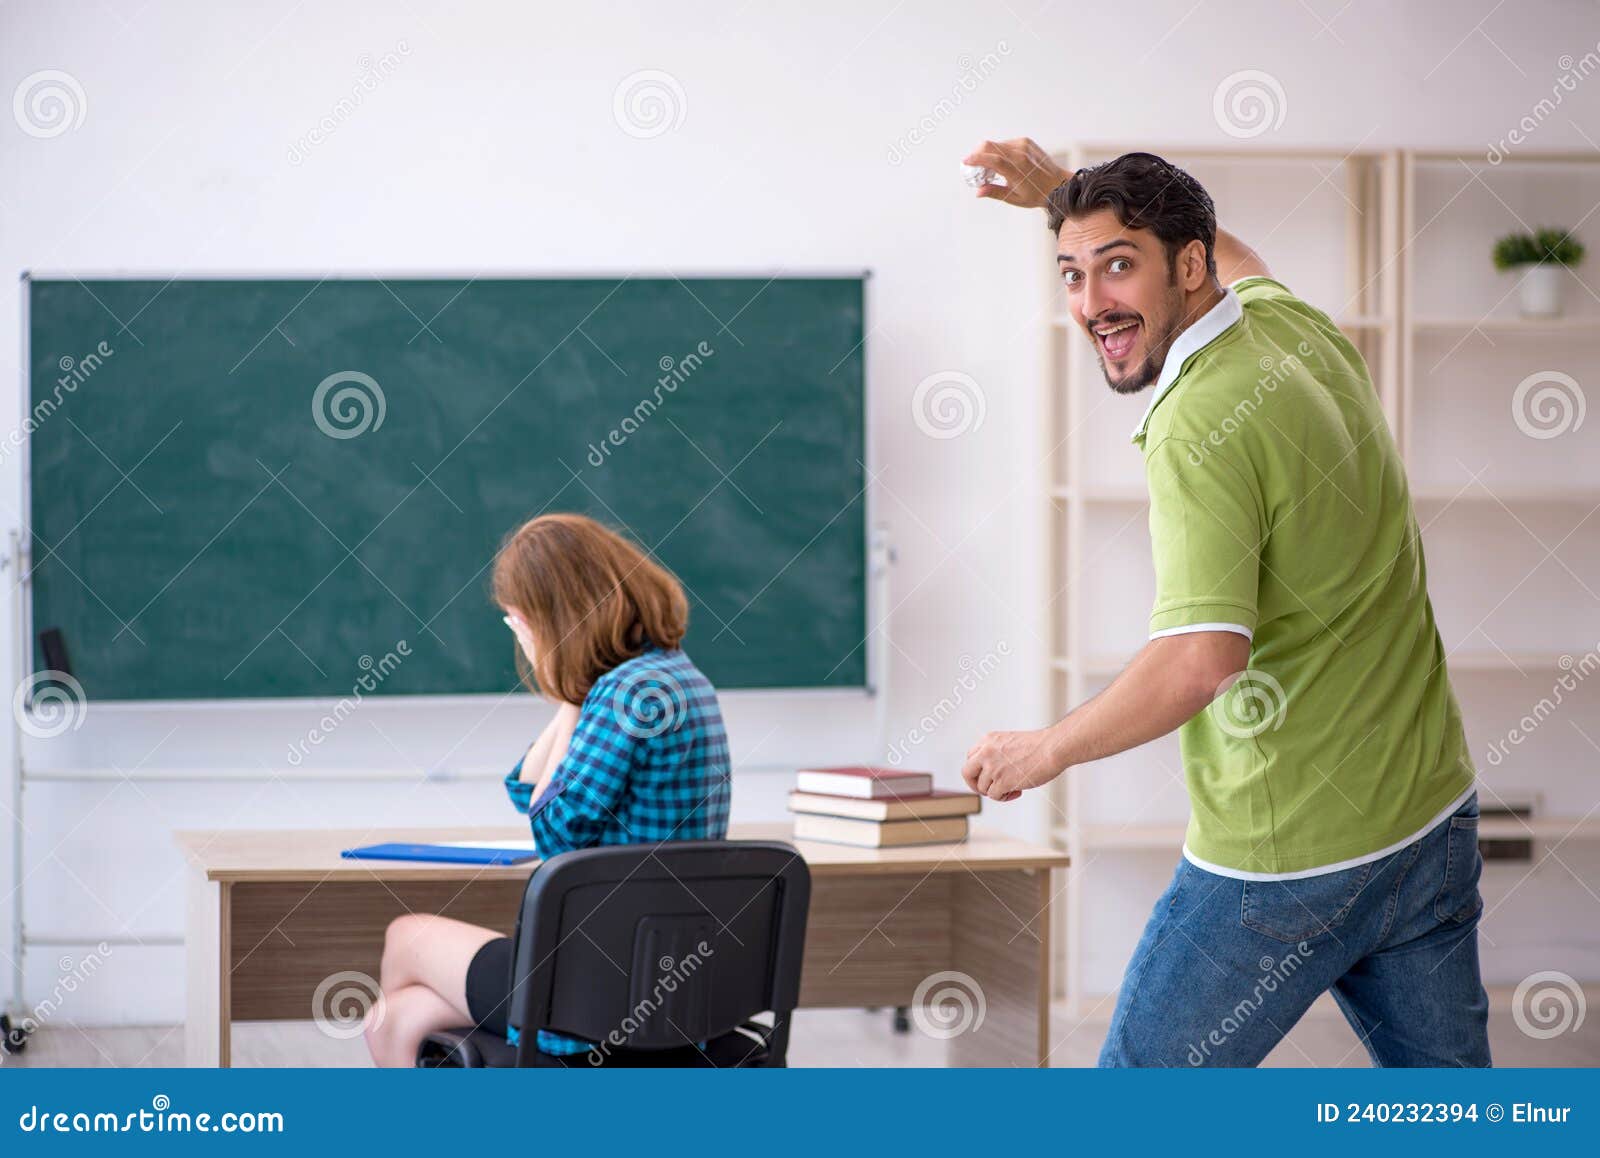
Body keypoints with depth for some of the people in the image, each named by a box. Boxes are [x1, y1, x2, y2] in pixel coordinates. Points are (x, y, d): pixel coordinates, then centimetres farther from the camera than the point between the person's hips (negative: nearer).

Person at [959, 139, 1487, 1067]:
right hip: (1434, 820, 8)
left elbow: (1204, 659, -30)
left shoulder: (1201, 428, -21)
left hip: (1288, 855, -8)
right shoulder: (1303, 328, 5)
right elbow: (1235, 258, 31)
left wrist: (1050, 749, -16)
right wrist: (1067, 191, 32)